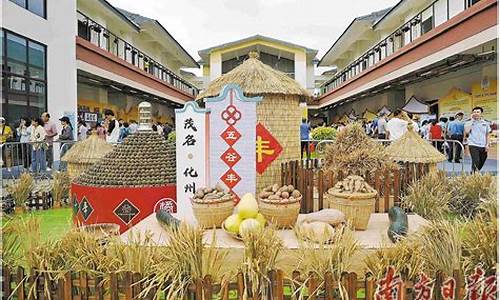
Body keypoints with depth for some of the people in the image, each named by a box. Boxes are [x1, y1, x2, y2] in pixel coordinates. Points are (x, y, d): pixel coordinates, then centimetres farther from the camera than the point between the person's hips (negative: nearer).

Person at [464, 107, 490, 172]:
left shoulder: (485, 123, 10)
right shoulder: (469, 123, -1)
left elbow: (487, 135, 15)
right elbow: (466, 132, -19)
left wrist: (487, 144, 4)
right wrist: (472, 120, -14)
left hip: (483, 146, 4)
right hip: (473, 145, -4)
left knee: (481, 163, 12)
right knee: (476, 162, -15)